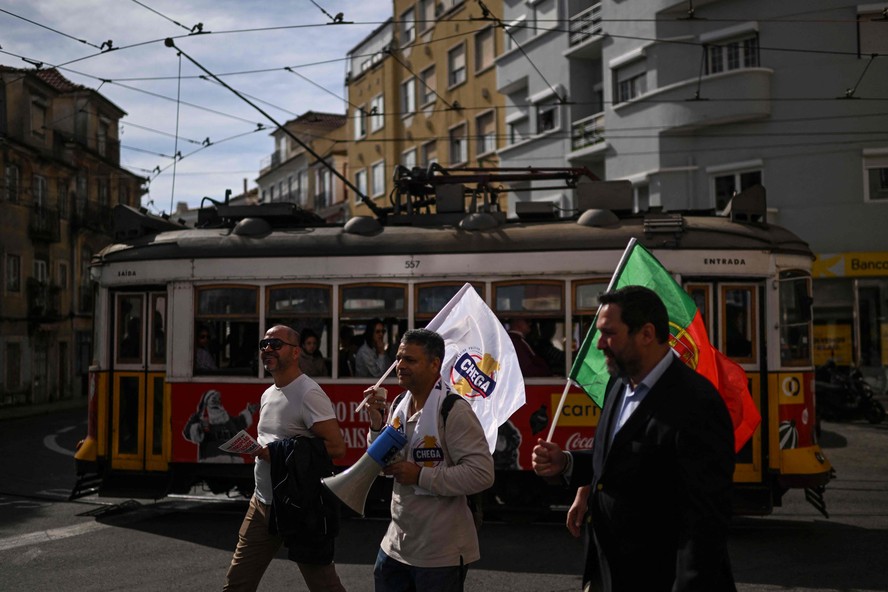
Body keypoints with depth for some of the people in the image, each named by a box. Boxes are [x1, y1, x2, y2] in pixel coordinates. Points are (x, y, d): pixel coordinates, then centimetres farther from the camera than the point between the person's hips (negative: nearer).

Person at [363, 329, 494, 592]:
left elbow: (482, 474, -25)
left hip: (440, 552, -7)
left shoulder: (454, 410, -19)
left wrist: (419, 476, -23)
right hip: (397, 543, 7)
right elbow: (385, 467, 11)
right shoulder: (399, 407, 6)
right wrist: (377, 424, -5)